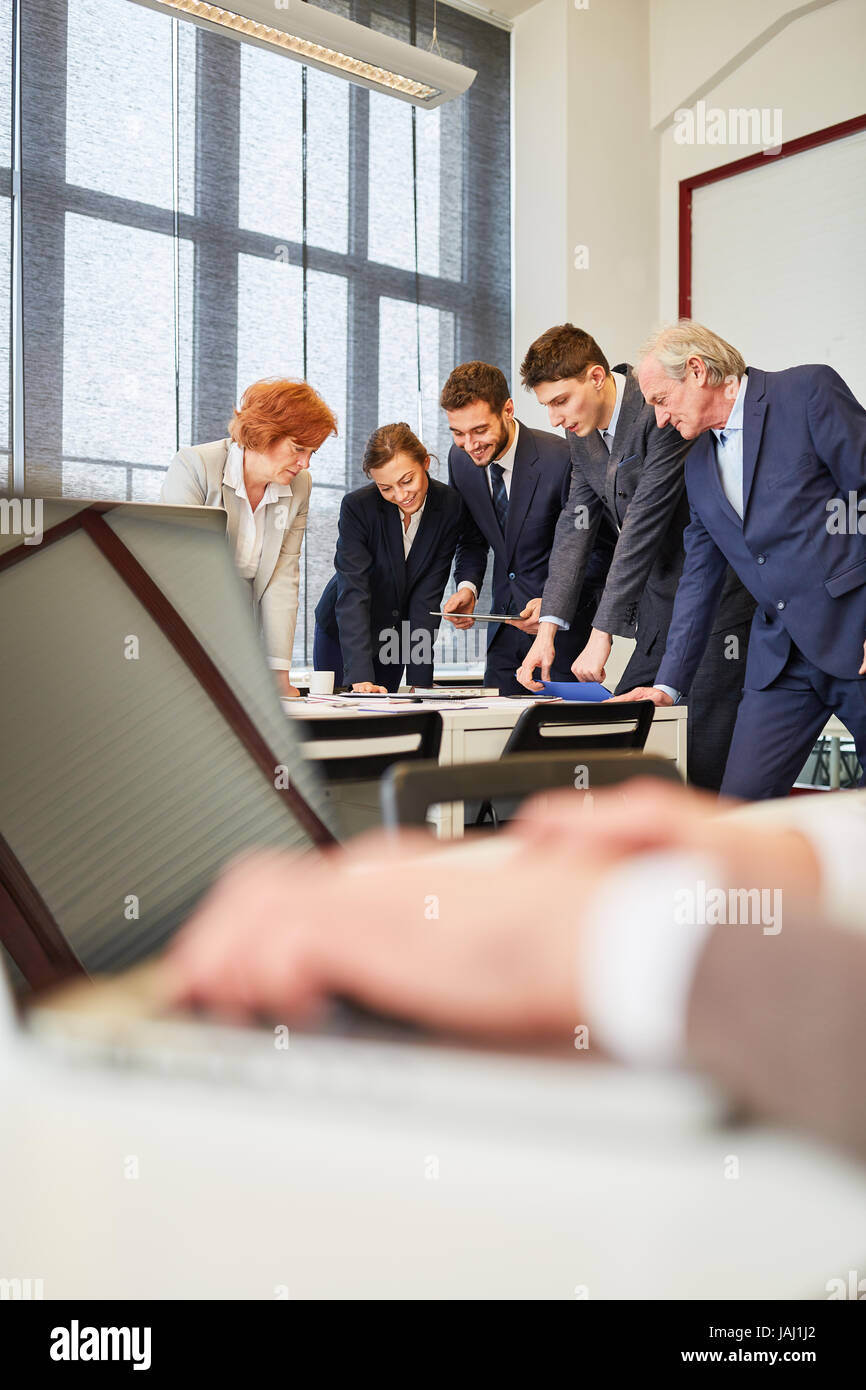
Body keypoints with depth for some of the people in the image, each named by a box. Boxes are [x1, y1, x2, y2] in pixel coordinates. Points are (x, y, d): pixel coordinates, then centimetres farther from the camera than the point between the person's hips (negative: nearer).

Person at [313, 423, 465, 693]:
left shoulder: (449, 507, -18)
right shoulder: (357, 507, -25)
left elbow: (427, 599, -18)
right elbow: (352, 594, -31)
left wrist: (419, 682, -23)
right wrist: (359, 677, -42)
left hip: (395, 639, 2)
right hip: (344, 634, -2)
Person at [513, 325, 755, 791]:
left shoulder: (662, 413, -19)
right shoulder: (581, 436, 8)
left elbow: (644, 528, -24)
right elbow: (574, 529, 4)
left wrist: (602, 632, -24)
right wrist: (549, 628, -6)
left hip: (717, 601, -8)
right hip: (660, 608, 8)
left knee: (703, 761, -9)